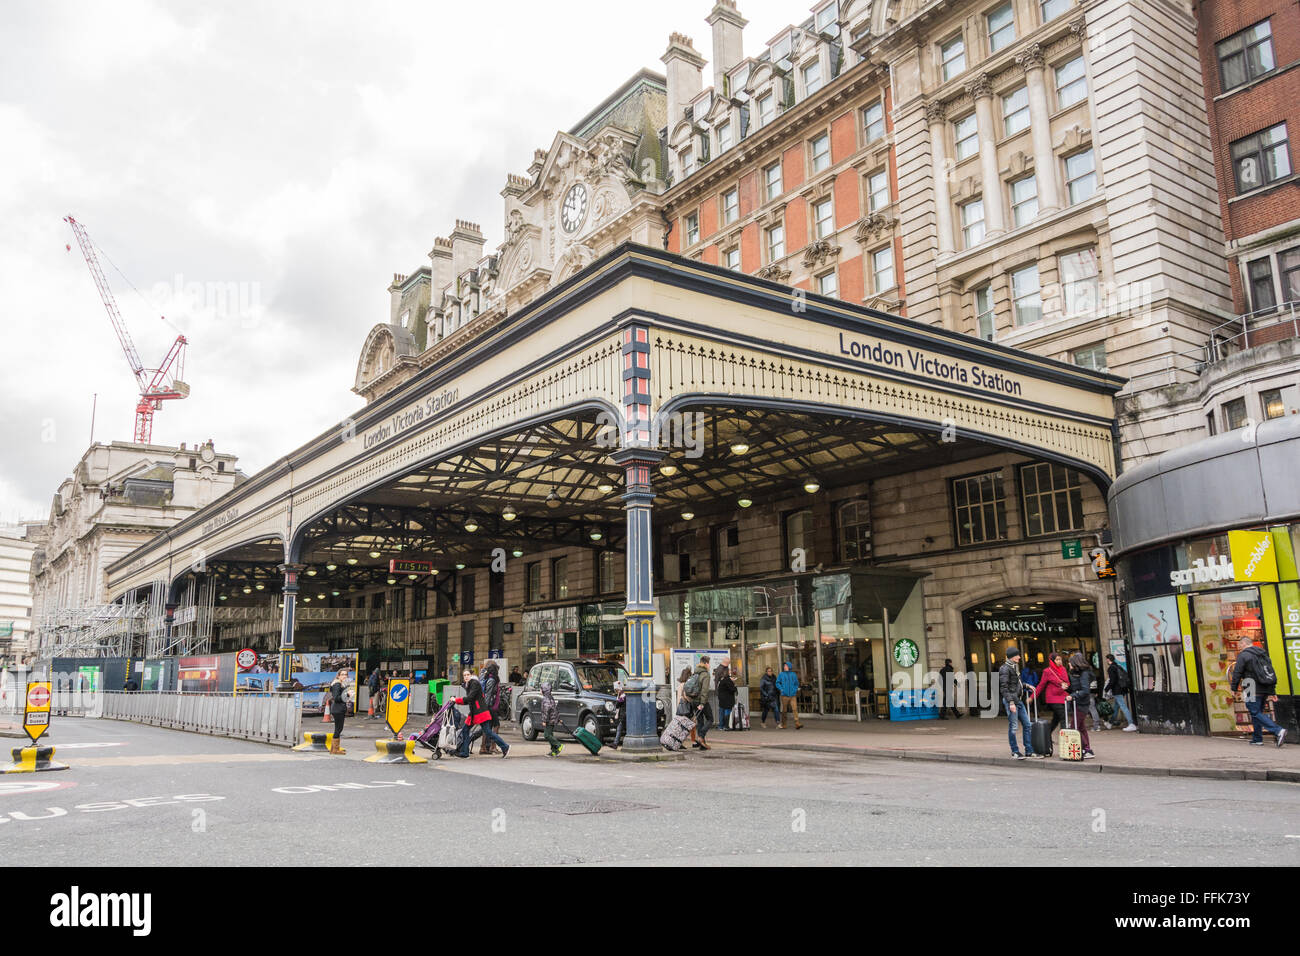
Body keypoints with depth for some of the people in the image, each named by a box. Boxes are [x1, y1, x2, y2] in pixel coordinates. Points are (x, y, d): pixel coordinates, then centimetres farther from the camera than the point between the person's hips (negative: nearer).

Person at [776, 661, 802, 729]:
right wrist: (781, 689, -6)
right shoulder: (781, 674, 3)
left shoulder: (793, 674, 10)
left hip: (792, 695, 1)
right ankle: (783, 725, 14)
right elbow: (777, 683, 6)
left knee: (795, 709, -11)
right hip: (784, 695, -1)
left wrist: (795, 690, 6)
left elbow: (796, 683, 20)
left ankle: (797, 724, -15)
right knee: (784, 711, 4)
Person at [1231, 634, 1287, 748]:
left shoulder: (1243, 655, -7)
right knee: (1258, 713, 15)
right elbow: (1272, 674, 19)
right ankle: (1257, 739, 18)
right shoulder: (1264, 654, 17)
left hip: (1253, 691, -8)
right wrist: (1272, 692, 20)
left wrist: (1234, 688, 2)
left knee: (1256, 713, -8)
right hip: (1265, 690, 8)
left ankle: (1278, 731, -24)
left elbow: (1237, 673, -9)